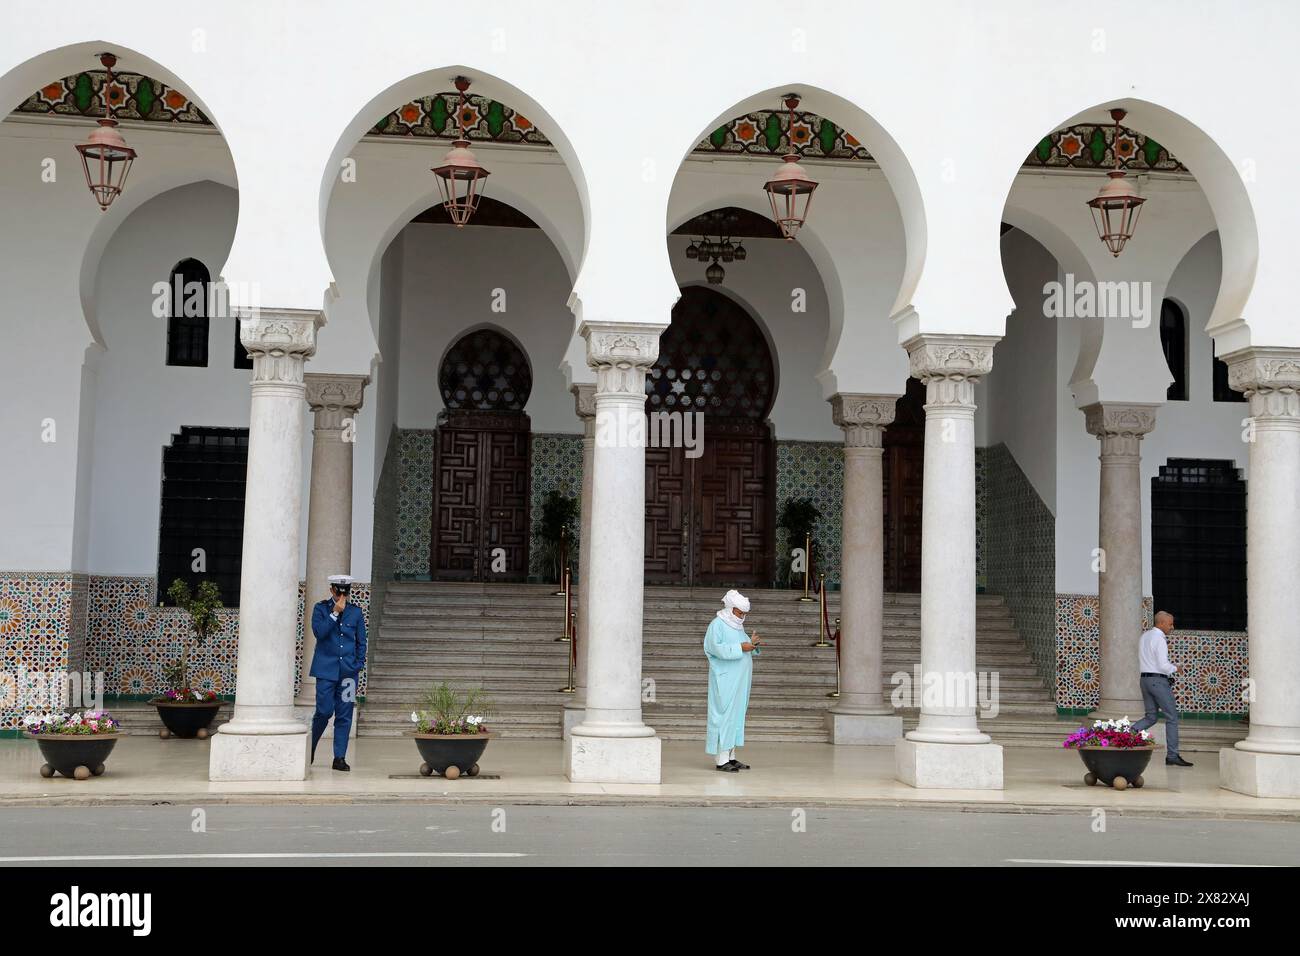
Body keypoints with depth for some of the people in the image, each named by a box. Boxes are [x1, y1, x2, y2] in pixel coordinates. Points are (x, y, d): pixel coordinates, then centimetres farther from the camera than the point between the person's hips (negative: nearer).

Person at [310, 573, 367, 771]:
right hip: (326, 669, -2)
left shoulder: (356, 612, 10)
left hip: (348, 670, 2)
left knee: (344, 715, 0)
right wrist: (335, 613, -14)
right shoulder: (321, 608, 4)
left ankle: (339, 758, 5)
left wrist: (359, 664, 5)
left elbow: (361, 641, 14)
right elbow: (319, 632, -11)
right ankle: (310, 748, 18)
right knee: (324, 712, -7)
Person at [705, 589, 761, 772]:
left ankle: (730, 756, 13)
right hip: (725, 680, -9)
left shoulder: (737, 626, 16)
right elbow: (718, 648, -21)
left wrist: (751, 644, 1)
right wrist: (741, 647, -24)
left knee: (736, 715, 9)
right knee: (724, 715, -8)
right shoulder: (717, 625, -9)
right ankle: (721, 759, -7)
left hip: (739, 681, 9)